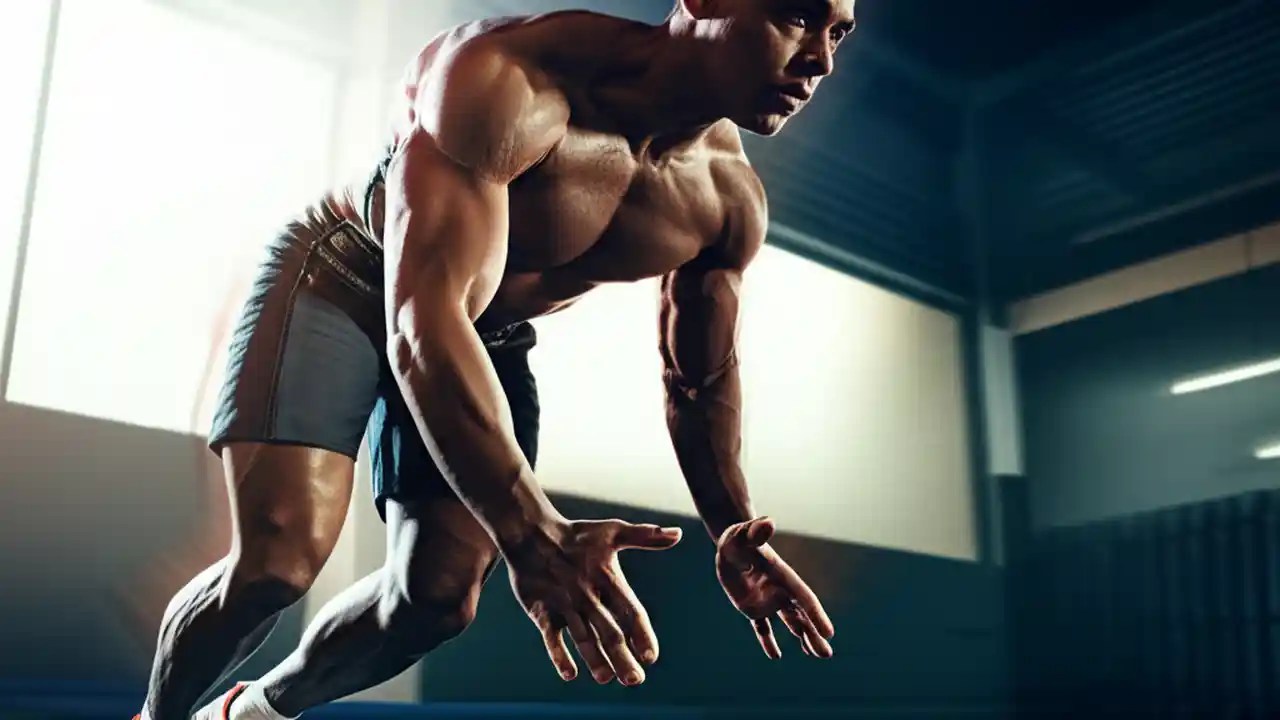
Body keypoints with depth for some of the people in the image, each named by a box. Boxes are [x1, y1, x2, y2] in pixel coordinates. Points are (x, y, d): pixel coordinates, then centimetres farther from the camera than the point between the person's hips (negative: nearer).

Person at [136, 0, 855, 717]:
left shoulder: (731, 201, -14)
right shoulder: (508, 82, -36)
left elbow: (703, 383, 0)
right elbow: (421, 313, -44)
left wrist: (733, 530, -16)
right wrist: (528, 529, -55)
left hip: (489, 337, 6)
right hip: (340, 282, -5)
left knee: (439, 597, -1)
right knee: (275, 565, -19)